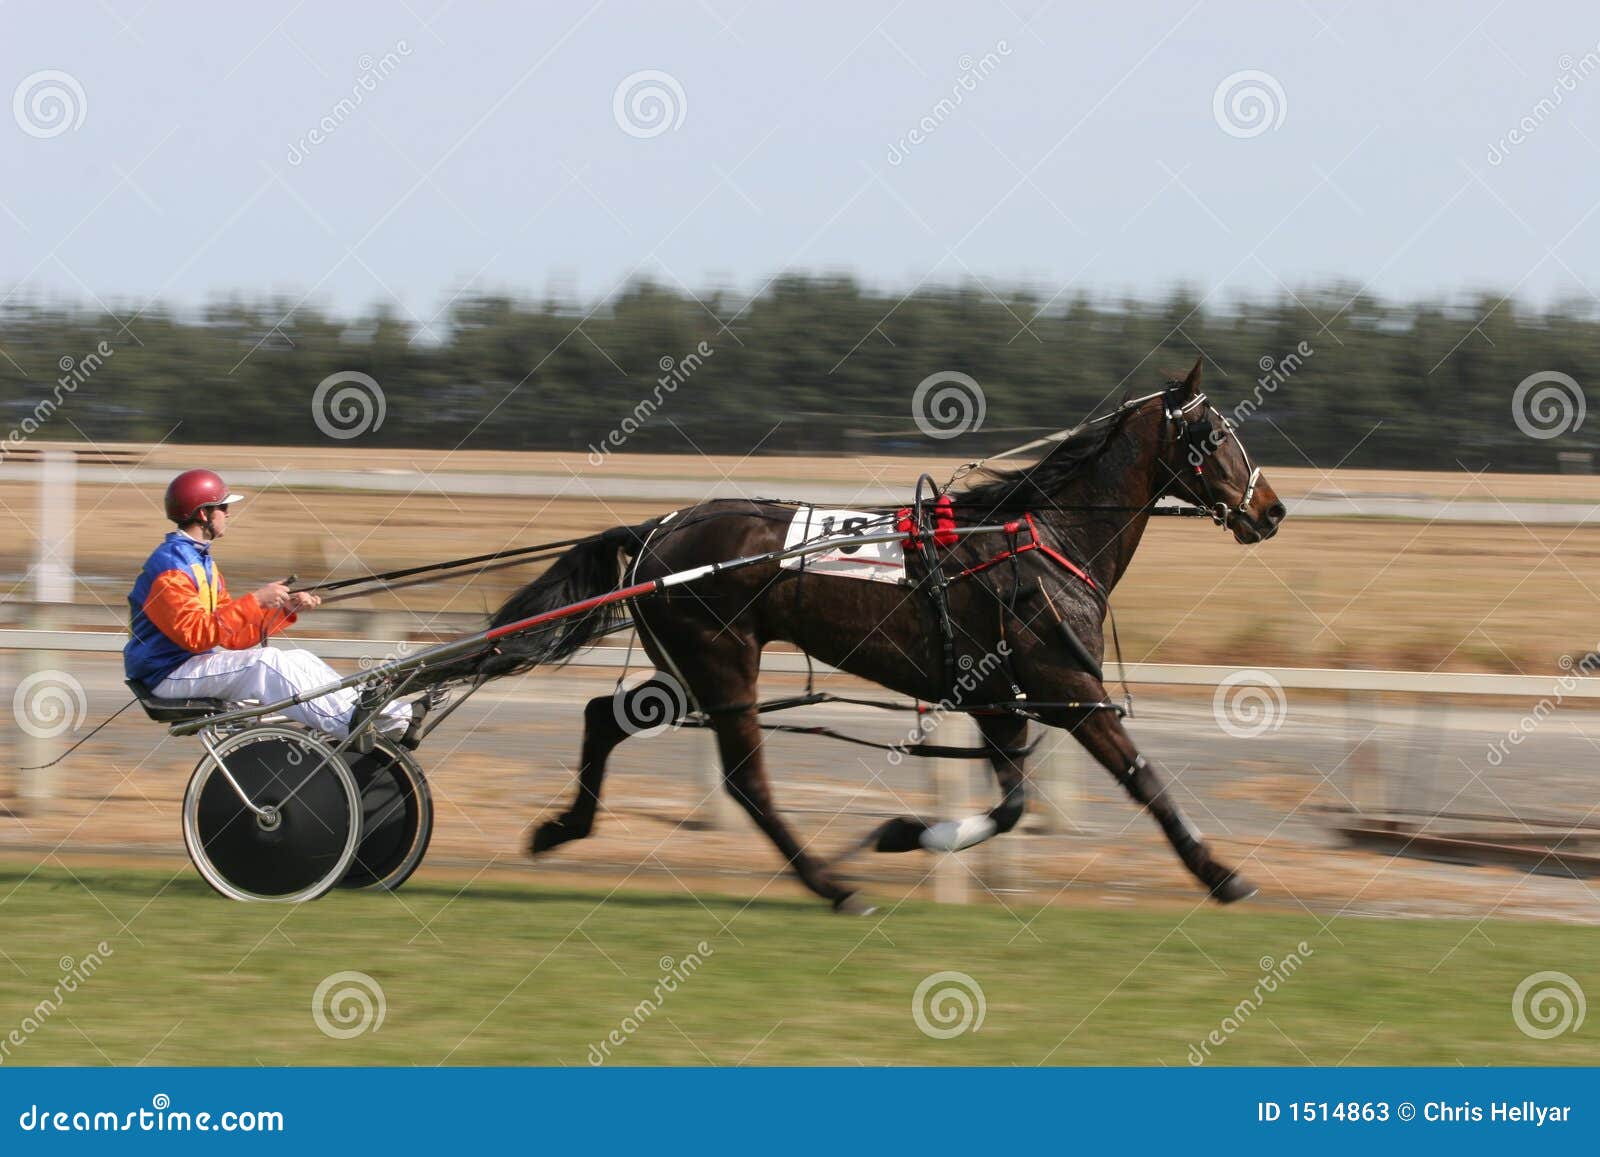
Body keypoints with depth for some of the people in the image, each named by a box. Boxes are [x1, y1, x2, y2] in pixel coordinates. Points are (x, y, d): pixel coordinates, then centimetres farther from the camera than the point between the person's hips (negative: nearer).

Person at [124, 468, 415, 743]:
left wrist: (288, 607, 3)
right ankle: (350, 725, -30)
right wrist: (255, 602, -27)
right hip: (170, 675, -10)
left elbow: (234, 636, 13)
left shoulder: (202, 562, 18)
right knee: (266, 663, -27)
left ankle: (395, 719, -12)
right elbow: (195, 634, -27)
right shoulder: (169, 568, -16)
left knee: (299, 660, -4)